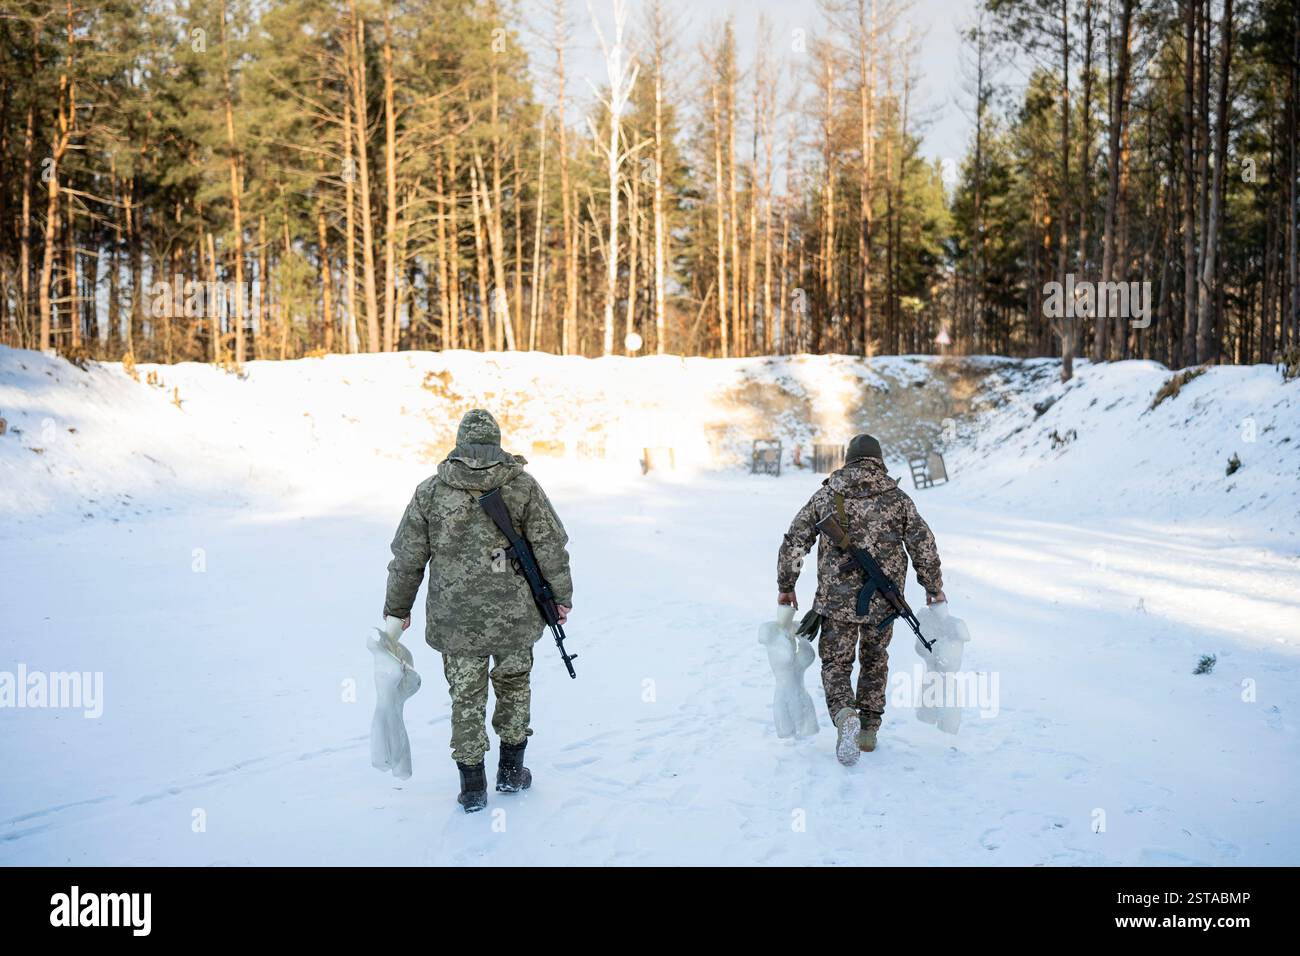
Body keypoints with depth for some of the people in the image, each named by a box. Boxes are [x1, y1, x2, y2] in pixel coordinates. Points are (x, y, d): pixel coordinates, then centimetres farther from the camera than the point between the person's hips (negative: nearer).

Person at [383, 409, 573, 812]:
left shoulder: (430, 491, -1)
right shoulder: (522, 485, -3)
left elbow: (407, 557, 3)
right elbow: (551, 545, -3)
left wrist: (397, 609, 13)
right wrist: (561, 596, 8)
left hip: (455, 619, 0)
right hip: (516, 614, 0)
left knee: (467, 698, 11)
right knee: (513, 685, 20)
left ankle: (472, 787, 16)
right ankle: (511, 771, 28)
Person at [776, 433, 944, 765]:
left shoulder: (827, 494, 3)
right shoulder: (898, 498, 2)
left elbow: (794, 540, 1)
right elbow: (923, 545, 1)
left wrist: (785, 586, 10)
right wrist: (934, 589, 13)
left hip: (836, 599, -1)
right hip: (883, 601, 1)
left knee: (836, 663, 8)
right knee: (875, 662, 20)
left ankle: (845, 715, -18)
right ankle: (868, 731, 23)